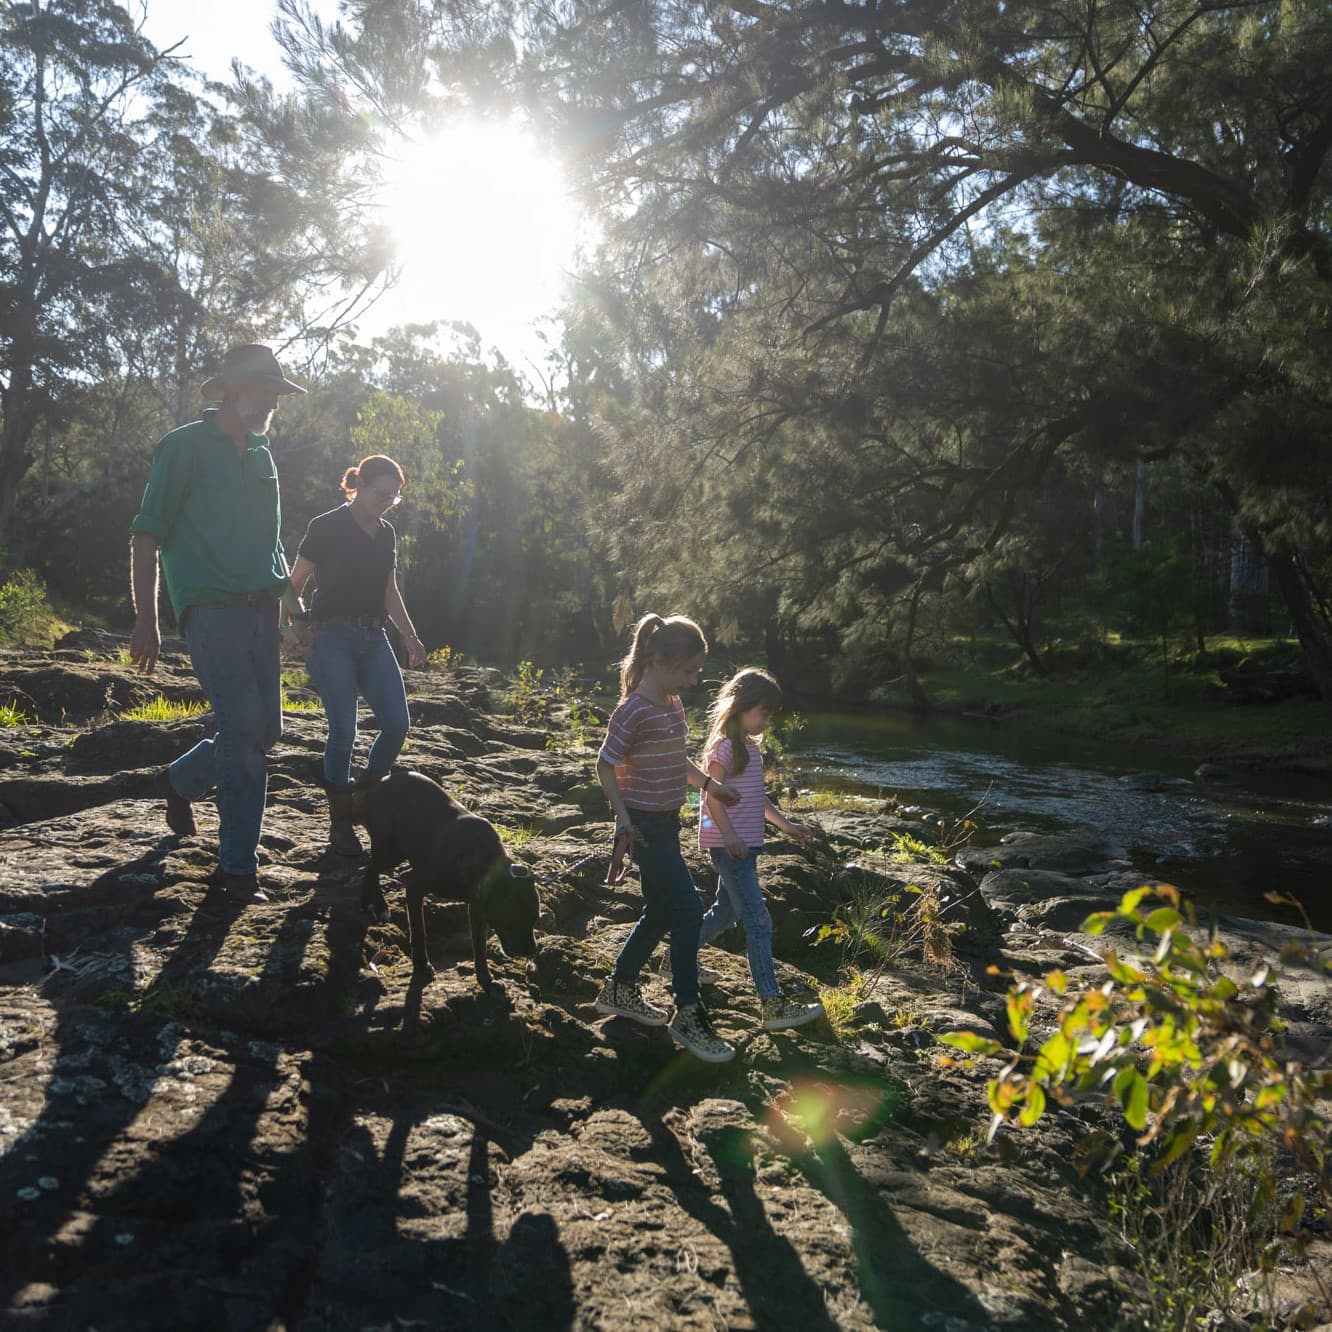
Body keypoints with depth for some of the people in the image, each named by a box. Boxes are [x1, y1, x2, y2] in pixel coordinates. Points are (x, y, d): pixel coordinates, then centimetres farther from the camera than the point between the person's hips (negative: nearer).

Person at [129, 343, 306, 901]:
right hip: (211, 606, -7)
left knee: (265, 730, 8)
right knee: (245, 729, -13)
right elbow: (146, 535, -4)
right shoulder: (184, 447, -2)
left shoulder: (262, 455, 19)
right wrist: (145, 621, -10)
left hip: (260, 607, 7)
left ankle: (180, 780, 36)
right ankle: (238, 866, -2)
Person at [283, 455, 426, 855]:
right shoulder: (326, 527, -4)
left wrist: (410, 636, 14)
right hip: (333, 638, -6)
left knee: (397, 723, -6)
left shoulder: (386, 534, 14)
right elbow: (294, 585, 1)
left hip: (374, 639, 6)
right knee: (343, 728, -9)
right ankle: (340, 819, 5)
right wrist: (299, 618, -16)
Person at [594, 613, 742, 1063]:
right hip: (645, 825, -9)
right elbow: (605, 765, -15)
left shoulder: (673, 705, 8)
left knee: (661, 912, 16)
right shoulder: (634, 711, -19)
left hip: (666, 822, 9)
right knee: (688, 909, -9)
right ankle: (688, 1015, 1)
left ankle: (619, 991, 32)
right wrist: (623, 815, -23)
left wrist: (710, 782, 15)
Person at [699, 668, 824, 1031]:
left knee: (725, 912, 20)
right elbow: (712, 796, -18)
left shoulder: (750, 747, 15)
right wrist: (729, 836, -24)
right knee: (759, 921, -10)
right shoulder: (724, 746, -13)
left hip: (745, 846, 10)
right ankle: (772, 1004, -9)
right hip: (730, 846, -10)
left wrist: (786, 824, 19)